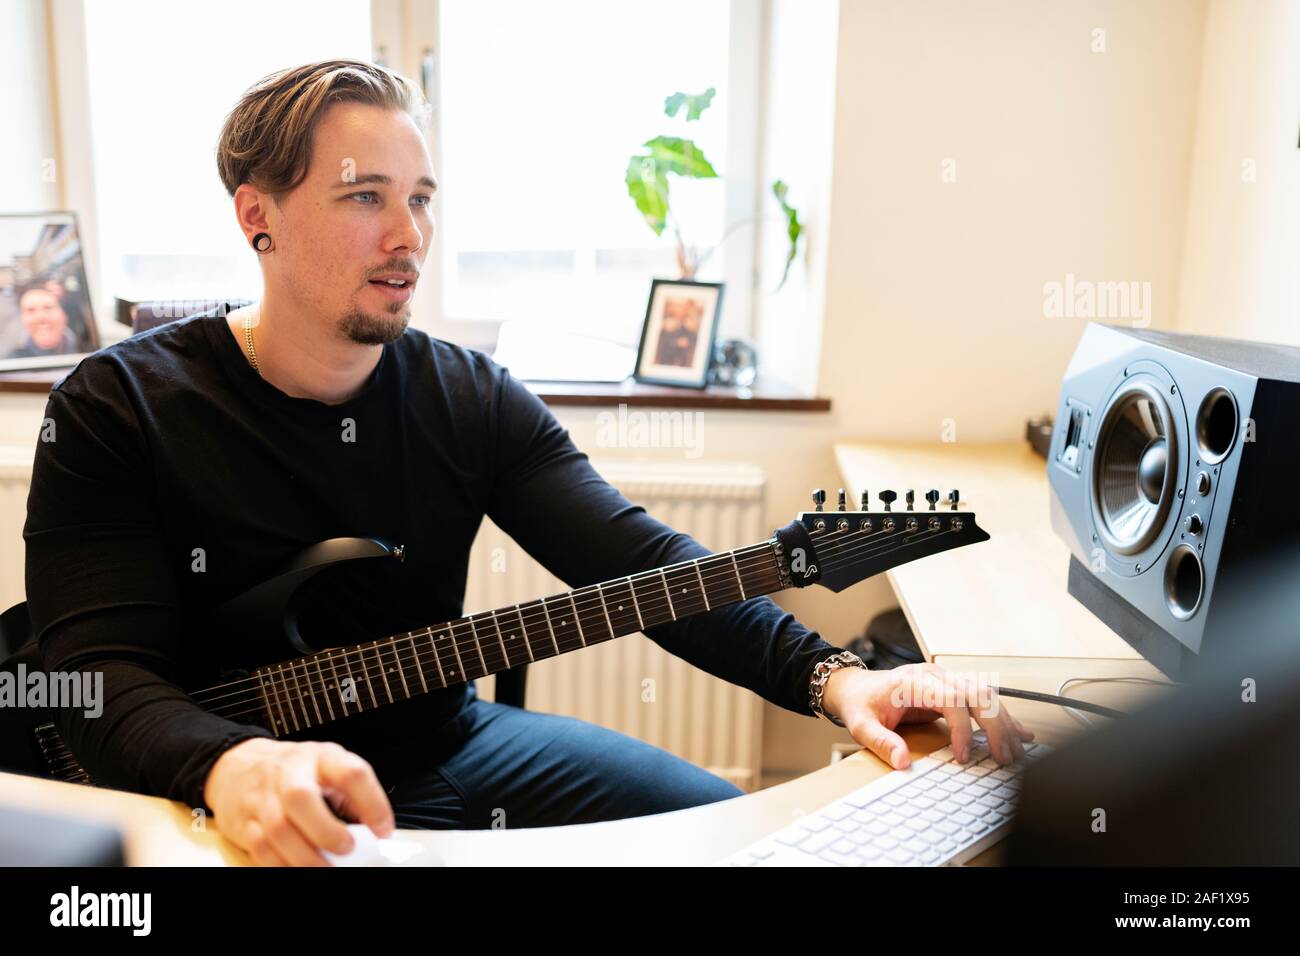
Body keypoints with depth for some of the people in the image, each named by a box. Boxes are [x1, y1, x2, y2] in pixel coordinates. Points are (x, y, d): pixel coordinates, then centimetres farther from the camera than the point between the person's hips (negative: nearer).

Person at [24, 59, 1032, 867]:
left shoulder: (473, 397, -3)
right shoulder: (116, 407, -11)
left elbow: (642, 561, -12)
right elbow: (99, 673, -17)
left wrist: (827, 674, -26)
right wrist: (233, 763, -39)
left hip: (446, 740, 4)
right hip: (221, 797, -3)